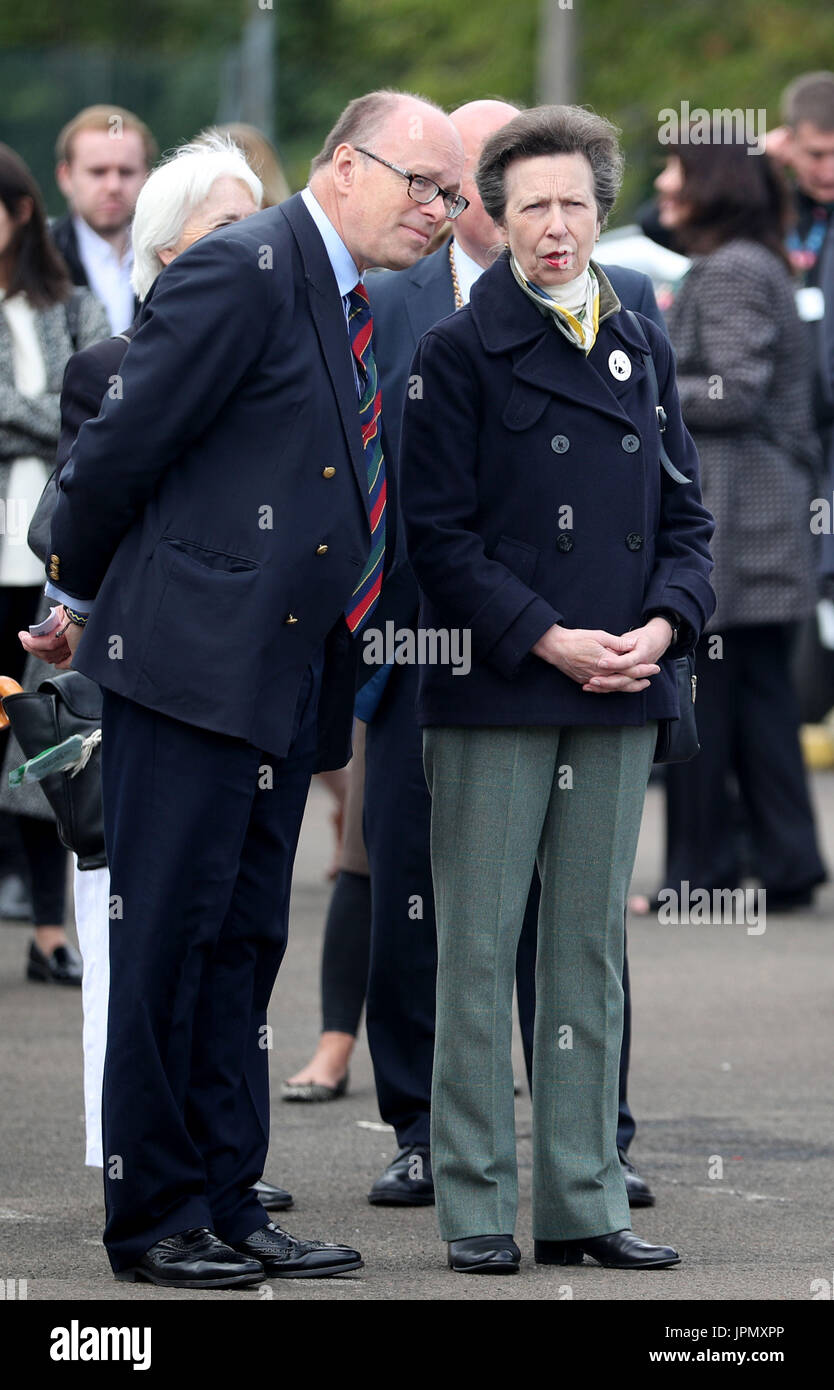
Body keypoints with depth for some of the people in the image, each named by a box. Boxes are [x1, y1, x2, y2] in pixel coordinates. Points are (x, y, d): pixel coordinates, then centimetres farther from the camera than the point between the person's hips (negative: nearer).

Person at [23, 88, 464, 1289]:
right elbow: (121, 447, -11)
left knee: (245, 943, 12)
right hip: (193, 658, -9)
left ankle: (228, 1209, 17)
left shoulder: (351, 308, 16)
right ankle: (153, 1220, 3)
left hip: (285, 677, 9)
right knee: (169, 941, -2)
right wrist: (78, 600, 0)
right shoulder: (241, 274, -13)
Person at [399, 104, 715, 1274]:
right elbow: (440, 536, -8)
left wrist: (663, 624, -5)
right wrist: (549, 640, -15)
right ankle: (476, 1207, 4)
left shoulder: (643, 348, 13)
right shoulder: (460, 353, -2)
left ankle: (584, 1204, 14)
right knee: (480, 954, -1)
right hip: (493, 694, -5)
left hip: (621, 696, 5)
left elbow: (685, 515, 14)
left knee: (591, 954, 9)